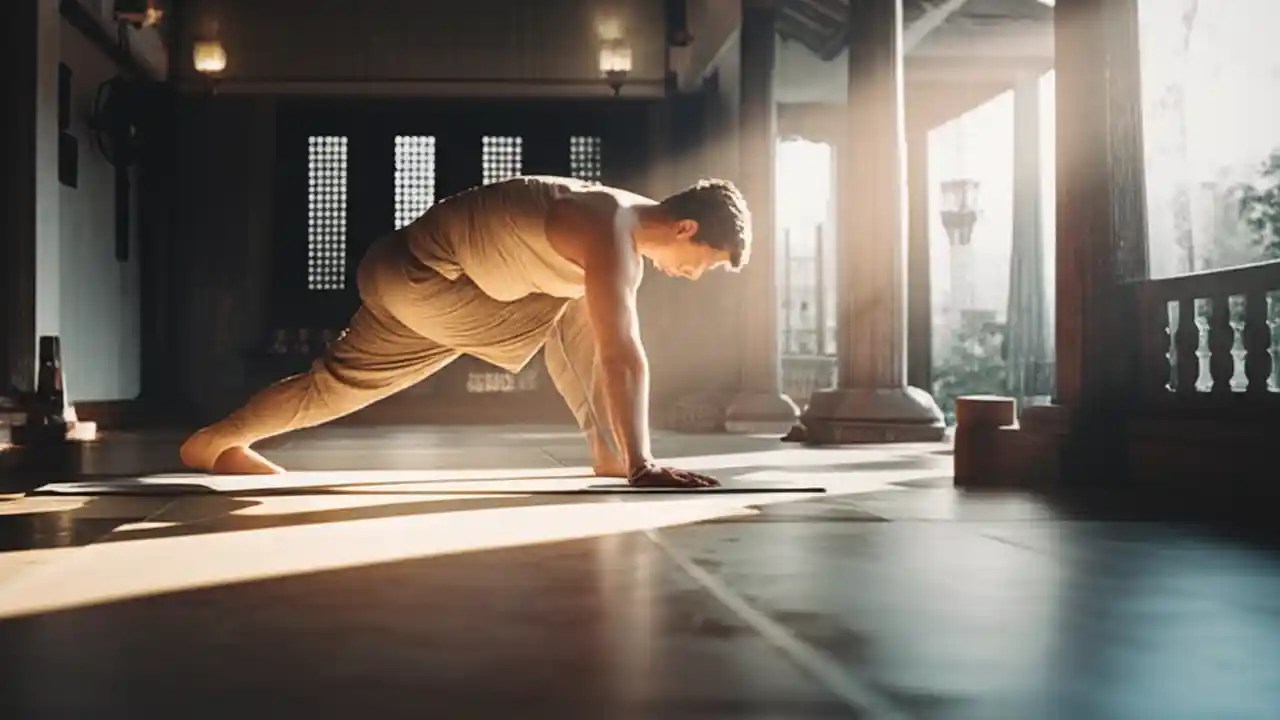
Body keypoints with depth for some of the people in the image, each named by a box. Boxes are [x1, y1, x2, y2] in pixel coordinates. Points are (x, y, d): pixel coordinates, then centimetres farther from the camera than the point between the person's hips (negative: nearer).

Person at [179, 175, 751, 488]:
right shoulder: (611, 235, -27)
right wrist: (642, 463, -38)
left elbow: (615, 348, 10)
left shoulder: (632, 229, 5)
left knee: (337, 382, 16)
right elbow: (621, 356, -36)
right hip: (422, 274, -10)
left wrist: (626, 452, 10)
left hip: (438, 282, 10)